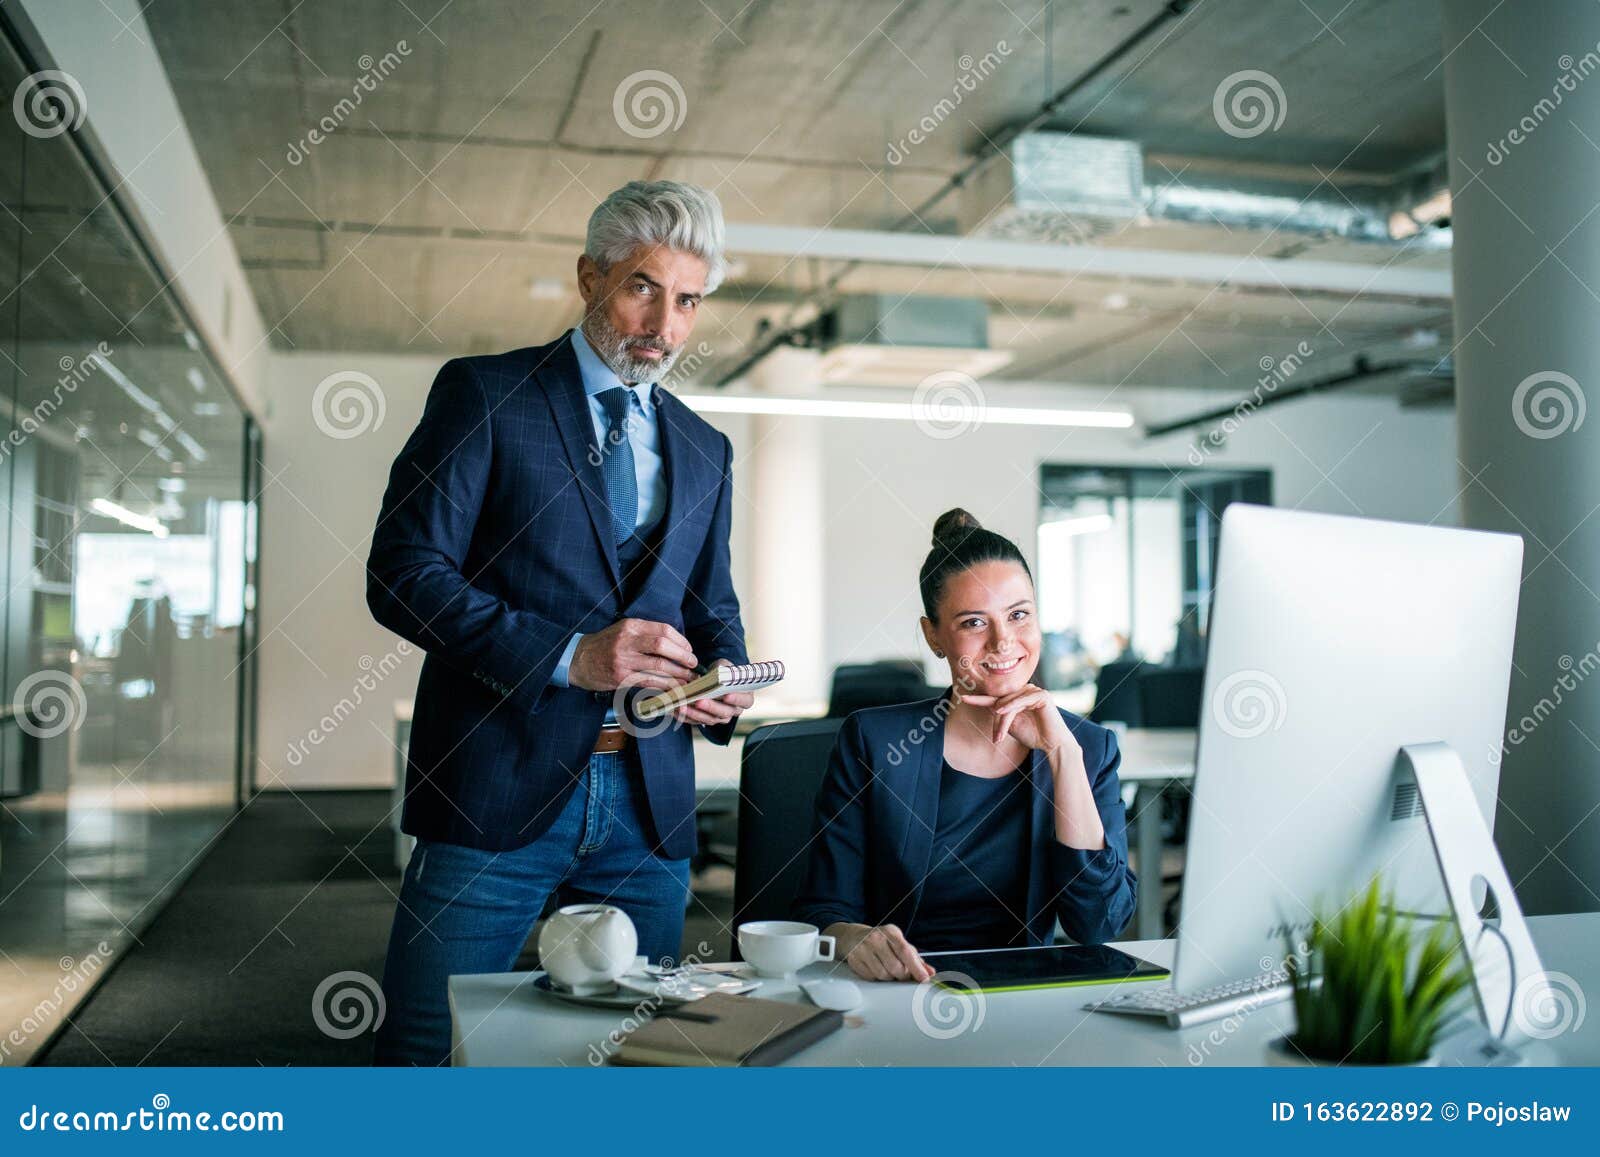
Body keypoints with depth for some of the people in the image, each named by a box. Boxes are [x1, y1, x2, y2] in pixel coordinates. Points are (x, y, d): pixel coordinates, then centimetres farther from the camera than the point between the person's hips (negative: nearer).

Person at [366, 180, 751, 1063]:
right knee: (427, 1047, -1)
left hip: (649, 802, 5)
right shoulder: (483, 394, 1)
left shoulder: (704, 451, 16)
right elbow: (401, 575, -8)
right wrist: (567, 655, -18)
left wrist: (724, 682, -1)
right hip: (499, 789, -4)